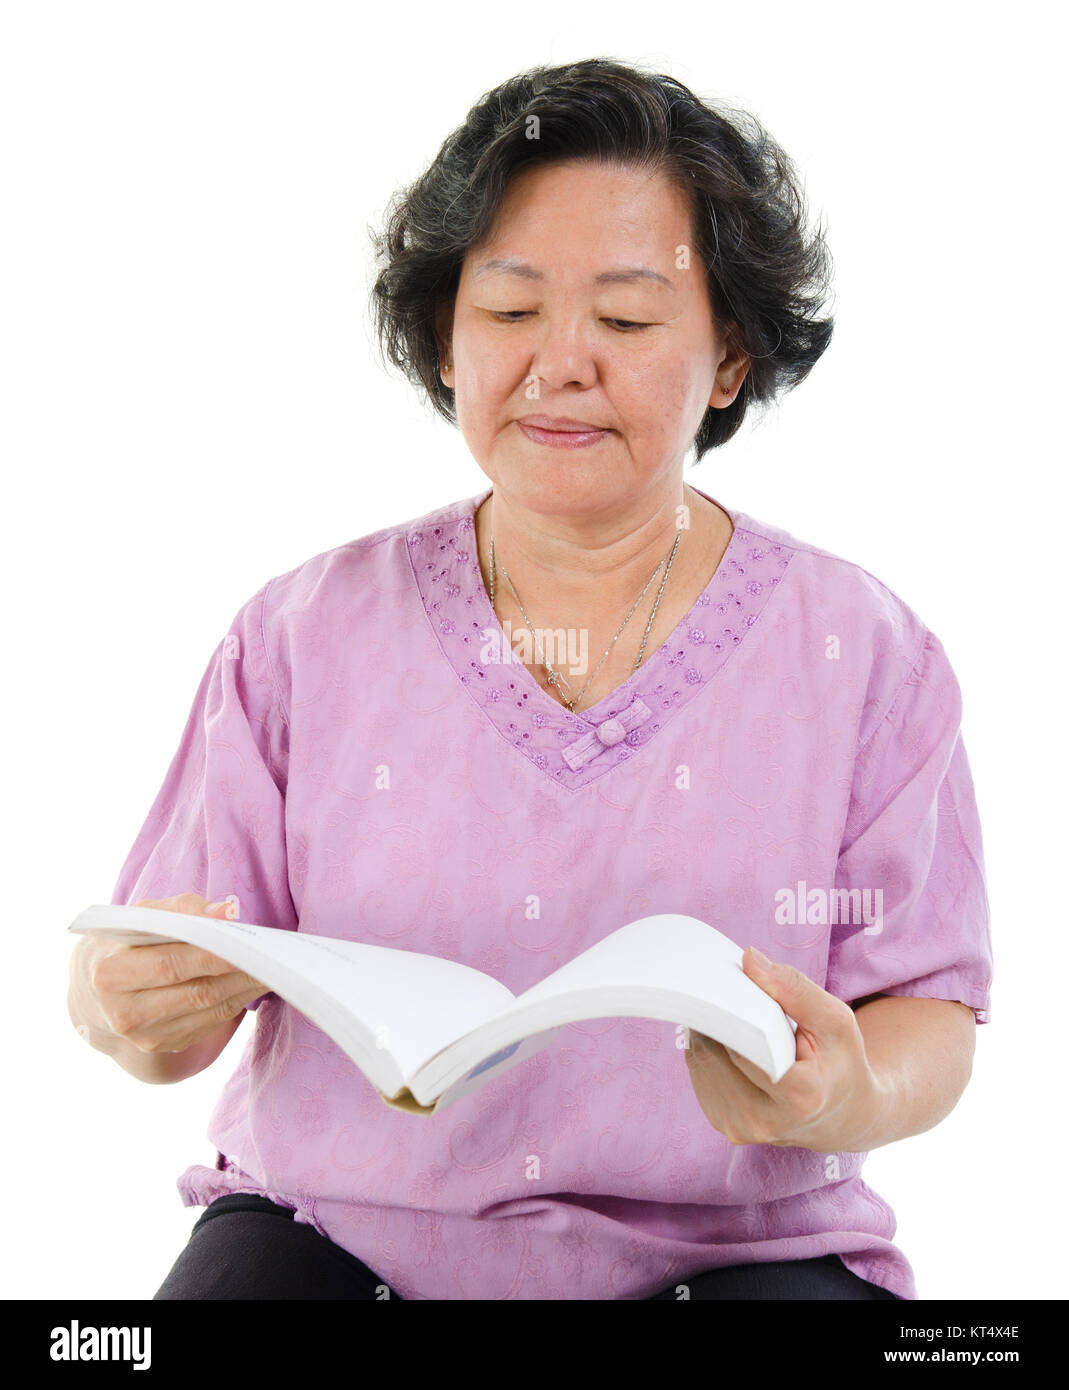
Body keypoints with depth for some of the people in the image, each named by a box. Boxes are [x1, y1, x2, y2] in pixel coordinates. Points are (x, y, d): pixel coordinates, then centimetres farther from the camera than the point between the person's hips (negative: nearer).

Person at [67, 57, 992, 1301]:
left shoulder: (868, 656, 2)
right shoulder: (303, 636, 4)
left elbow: (931, 1012, 0)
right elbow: (176, 1010, 2)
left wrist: (852, 1099, -23)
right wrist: (135, 1012, -22)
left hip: (730, 1244, 0)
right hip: (336, 1231, 1)